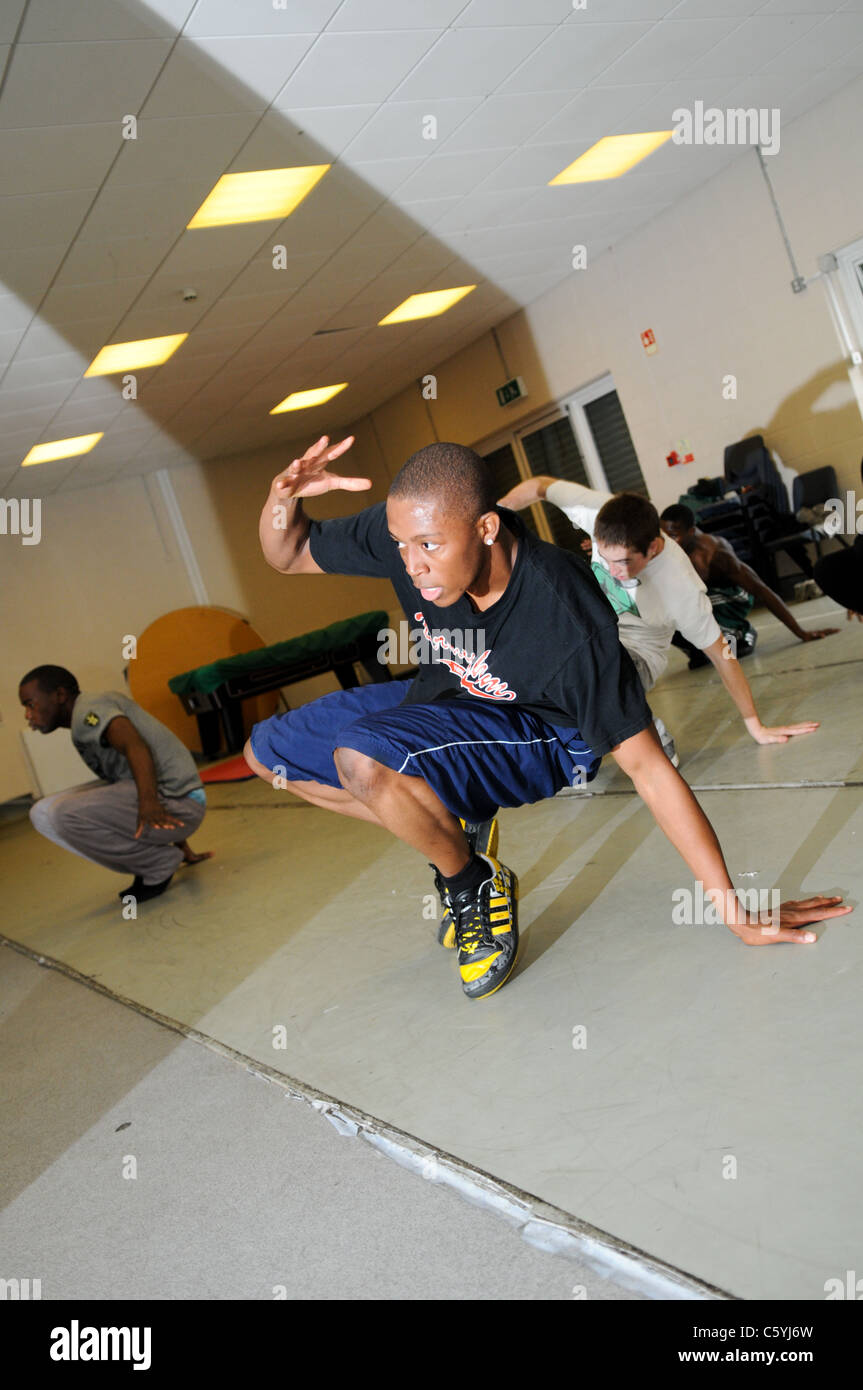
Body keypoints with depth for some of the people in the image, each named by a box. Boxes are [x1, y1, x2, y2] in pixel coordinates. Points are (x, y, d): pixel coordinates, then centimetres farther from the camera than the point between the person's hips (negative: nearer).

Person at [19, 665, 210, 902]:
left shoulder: (88, 709, -7)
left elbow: (136, 746, -27)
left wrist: (148, 803, -44)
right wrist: (183, 848, 36)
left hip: (177, 803, -10)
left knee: (67, 815, -25)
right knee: (43, 813, 5)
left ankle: (160, 865, -6)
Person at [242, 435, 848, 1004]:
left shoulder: (570, 624, -36)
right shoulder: (409, 528, -21)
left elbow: (648, 767, -30)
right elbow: (288, 556, -5)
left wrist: (737, 914, -27)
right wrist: (284, 501, -31)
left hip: (542, 736, -6)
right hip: (444, 698, 7)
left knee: (362, 757, -34)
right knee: (270, 753, 5)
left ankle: (477, 886, -6)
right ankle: (452, 827, 9)